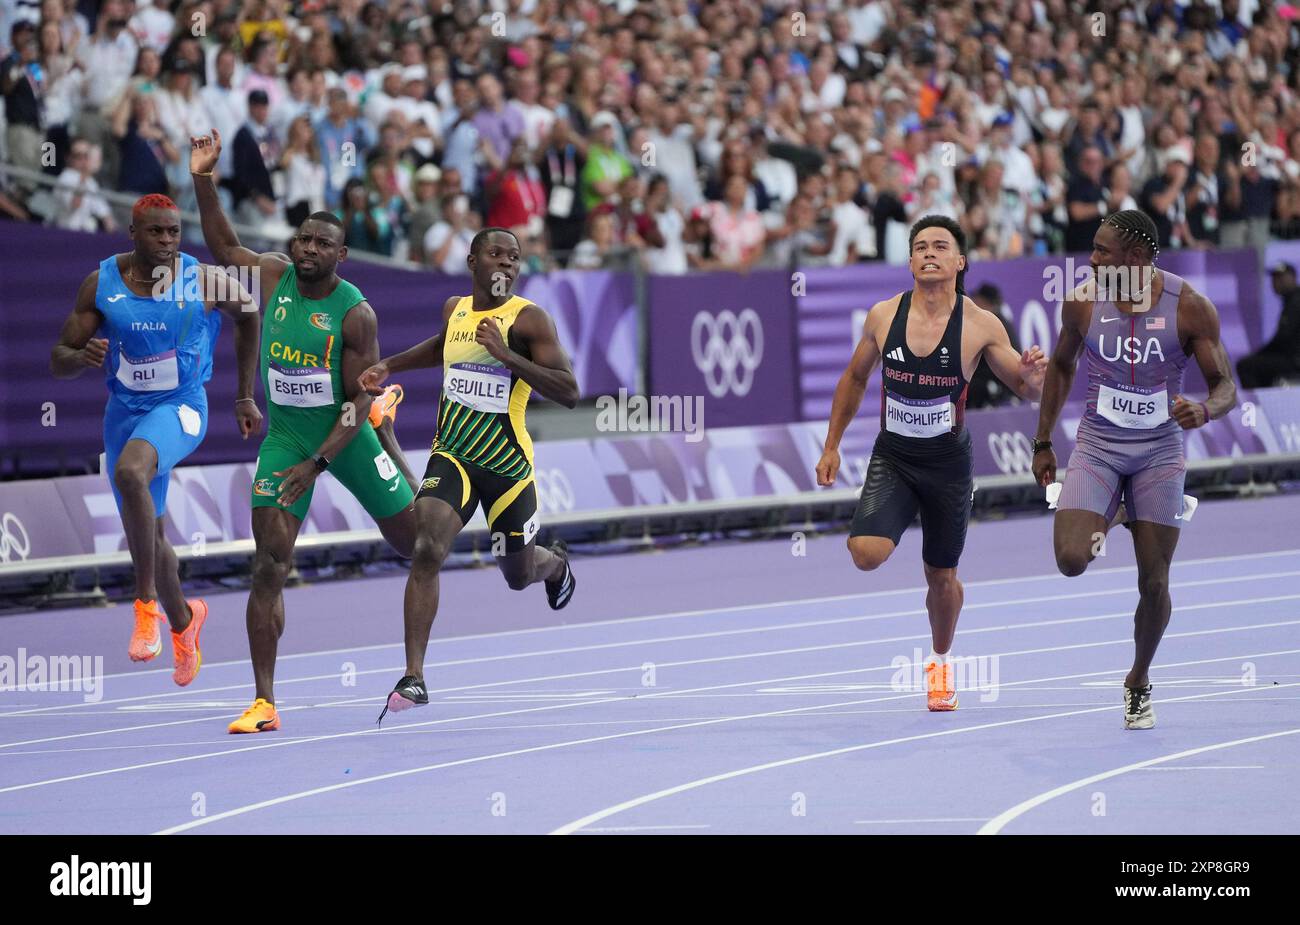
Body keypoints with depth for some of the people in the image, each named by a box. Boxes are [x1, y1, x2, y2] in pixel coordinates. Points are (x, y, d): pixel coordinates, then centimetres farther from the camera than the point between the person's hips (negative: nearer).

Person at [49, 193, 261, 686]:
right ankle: (183, 620, 45)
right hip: (124, 412, 4)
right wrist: (82, 357, -28)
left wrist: (245, 396, 12)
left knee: (129, 471, -35)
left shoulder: (204, 281, -10)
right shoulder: (101, 285, -6)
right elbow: (58, 360, -3)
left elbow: (249, 314, 11)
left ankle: (147, 604, -26)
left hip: (180, 409, -4)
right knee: (148, 532, 15)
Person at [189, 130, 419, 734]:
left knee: (414, 541, 10)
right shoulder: (275, 276, -6)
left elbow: (357, 402, -18)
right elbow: (223, 246, 8)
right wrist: (203, 181, -4)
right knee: (270, 566, -9)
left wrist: (315, 464, -26)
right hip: (285, 435, 2)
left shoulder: (355, 314, -18)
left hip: (346, 433, -2)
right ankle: (264, 703, -8)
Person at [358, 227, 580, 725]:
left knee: (520, 576, 14)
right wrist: (390, 365, 20)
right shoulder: (454, 308, 6)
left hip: (508, 461, -2)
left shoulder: (528, 319, -11)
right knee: (428, 550, -21)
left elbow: (568, 392, -19)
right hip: (452, 455, 2)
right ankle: (414, 677, -20)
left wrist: (506, 355, -28)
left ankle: (555, 564, 55)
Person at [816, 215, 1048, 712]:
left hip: (948, 463, -1)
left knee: (942, 577, 13)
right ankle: (890, 529, 13)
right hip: (892, 459, 1)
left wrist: (1033, 374, -28)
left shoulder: (981, 326, -12)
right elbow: (855, 378, 10)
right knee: (865, 552, -24)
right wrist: (832, 445, 10)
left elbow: (1026, 389, -4)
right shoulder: (883, 316, -7)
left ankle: (941, 662, 40)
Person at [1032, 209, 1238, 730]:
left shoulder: (1190, 308, -12)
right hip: (1097, 447, 1)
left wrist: (1204, 410, -32)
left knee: (1154, 582, 0)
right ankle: (1098, 529, 17)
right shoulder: (1083, 301, -7)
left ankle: (1139, 683, 24)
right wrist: (1043, 444, 11)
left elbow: (1225, 387, -8)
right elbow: (1061, 365, 11)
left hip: (1159, 453, -1)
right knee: (1071, 561, -20)